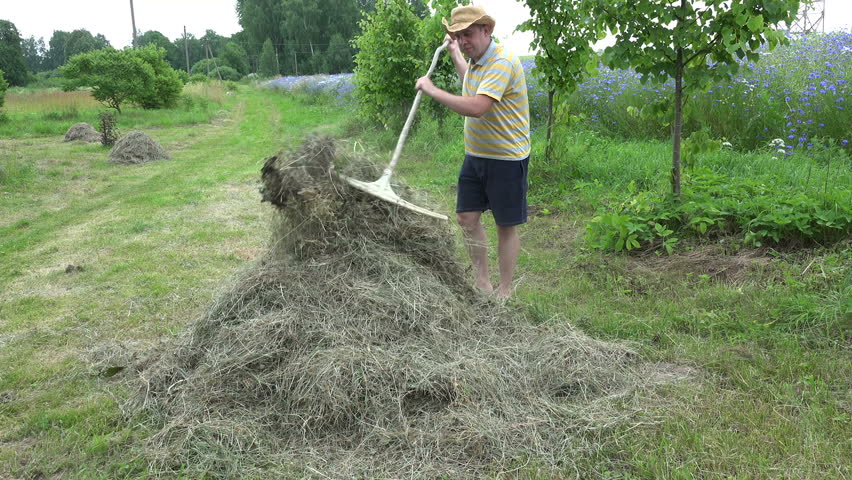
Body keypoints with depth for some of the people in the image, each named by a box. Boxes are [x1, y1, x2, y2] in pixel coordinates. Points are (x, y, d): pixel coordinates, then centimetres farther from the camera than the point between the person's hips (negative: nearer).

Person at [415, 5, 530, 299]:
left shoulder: (503, 62, -21)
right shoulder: (476, 59, 9)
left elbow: (476, 107, -35)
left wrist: (432, 90, -24)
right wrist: (454, 53, 33)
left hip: (506, 159, -9)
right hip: (475, 155, 9)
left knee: (506, 226, 3)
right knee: (467, 217, 10)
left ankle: (505, 291, 17)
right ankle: (482, 283, 24)